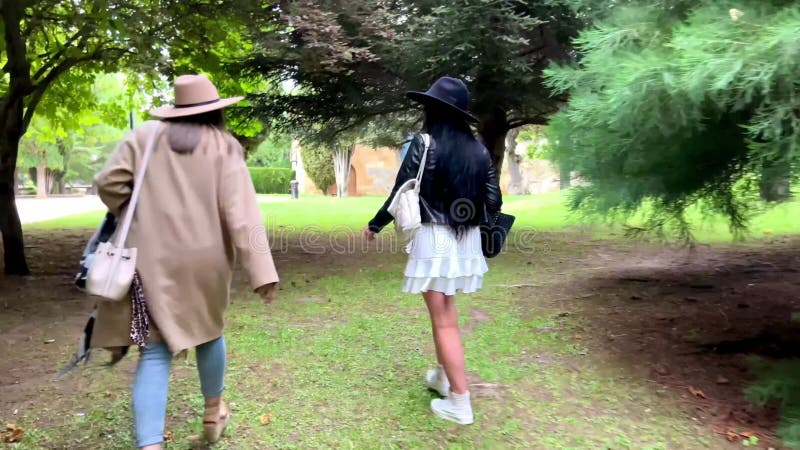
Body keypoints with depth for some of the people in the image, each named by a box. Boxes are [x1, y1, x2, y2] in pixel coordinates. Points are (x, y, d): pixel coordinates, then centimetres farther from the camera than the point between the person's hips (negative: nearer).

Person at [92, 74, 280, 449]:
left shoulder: (145, 135, 3)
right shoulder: (224, 145, -2)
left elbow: (108, 182, -4)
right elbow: (241, 212, -12)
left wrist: (137, 219, 16)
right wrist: (261, 271, -15)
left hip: (151, 260, 1)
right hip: (204, 260, 0)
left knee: (155, 351, 2)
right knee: (209, 332, 21)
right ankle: (213, 413, 40)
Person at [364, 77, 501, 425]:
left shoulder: (425, 144, -11)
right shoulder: (478, 150, 5)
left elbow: (401, 194, -8)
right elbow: (493, 201, 5)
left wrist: (375, 225, 7)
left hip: (434, 238, -6)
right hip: (466, 238, 6)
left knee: (444, 320, 1)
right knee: (445, 310, 24)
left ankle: (459, 403, 8)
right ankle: (443, 376, 39)